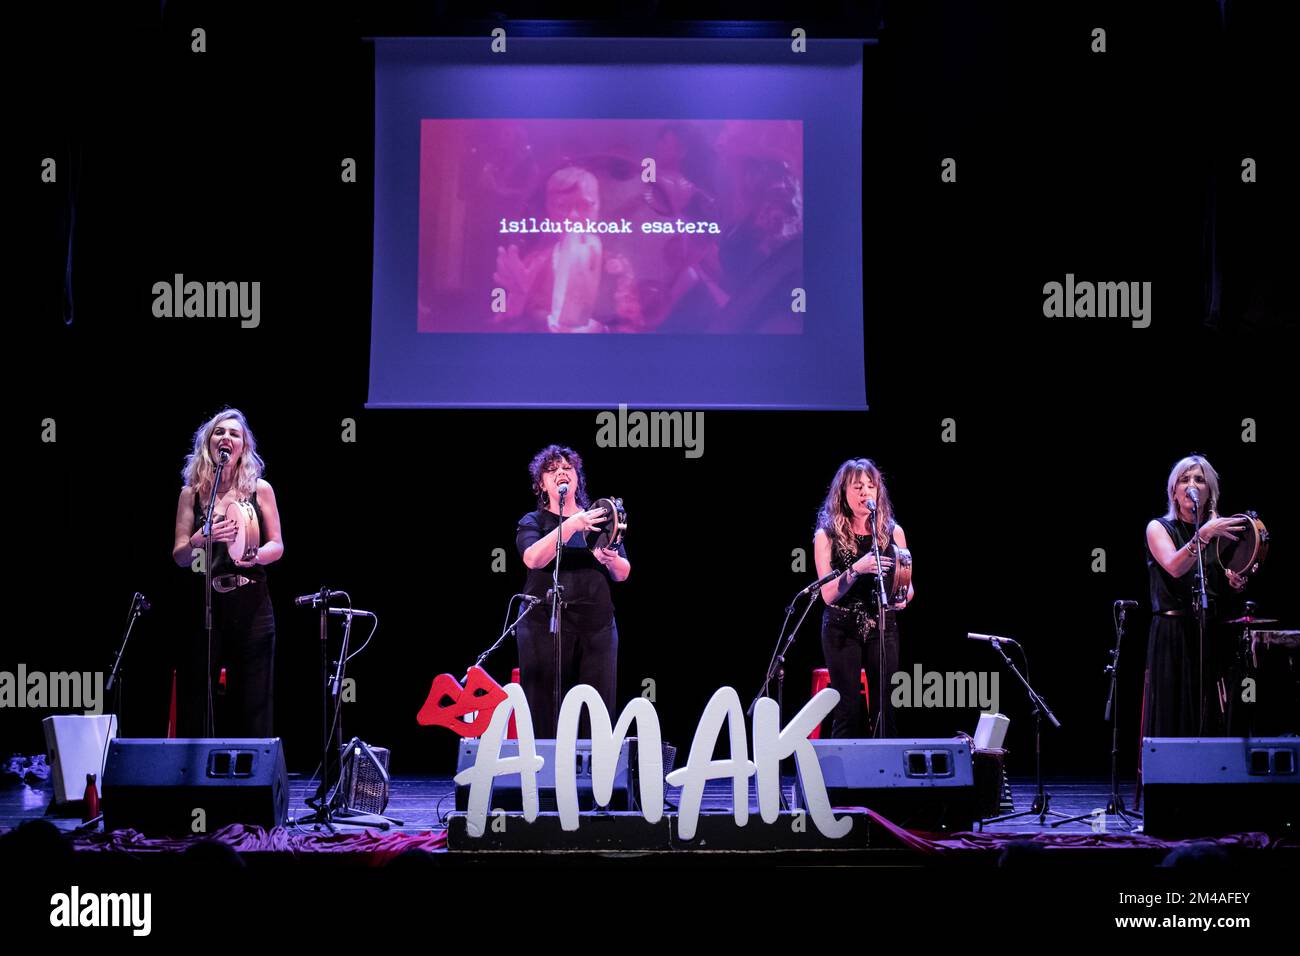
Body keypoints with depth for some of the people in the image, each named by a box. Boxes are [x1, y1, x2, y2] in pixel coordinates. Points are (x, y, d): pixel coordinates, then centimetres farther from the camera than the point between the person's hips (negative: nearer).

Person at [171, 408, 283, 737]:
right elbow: (179, 555, 5)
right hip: (204, 606, 1)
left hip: (251, 607, -1)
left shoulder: (259, 489, 6)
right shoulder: (191, 493, 7)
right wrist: (199, 540, -17)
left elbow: (277, 546, 8)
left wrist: (255, 555, -15)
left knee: (252, 702, 0)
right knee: (194, 703, -1)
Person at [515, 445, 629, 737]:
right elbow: (533, 559, -14)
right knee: (543, 715, -6)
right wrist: (571, 525, -24)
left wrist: (611, 560, -14)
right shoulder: (532, 522, 8)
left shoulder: (597, 519, 16)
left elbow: (623, 574, 9)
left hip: (597, 626, 2)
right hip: (544, 626, -2)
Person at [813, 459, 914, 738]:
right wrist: (856, 569, -24)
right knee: (848, 710, -5)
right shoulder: (827, 536, -2)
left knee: (884, 709, -2)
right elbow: (828, 595, -8)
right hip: (842, 629, -2)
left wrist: (904, 597, -9)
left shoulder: (893, 532, 5)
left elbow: (907, 584, 13)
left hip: (883, 628, 2)